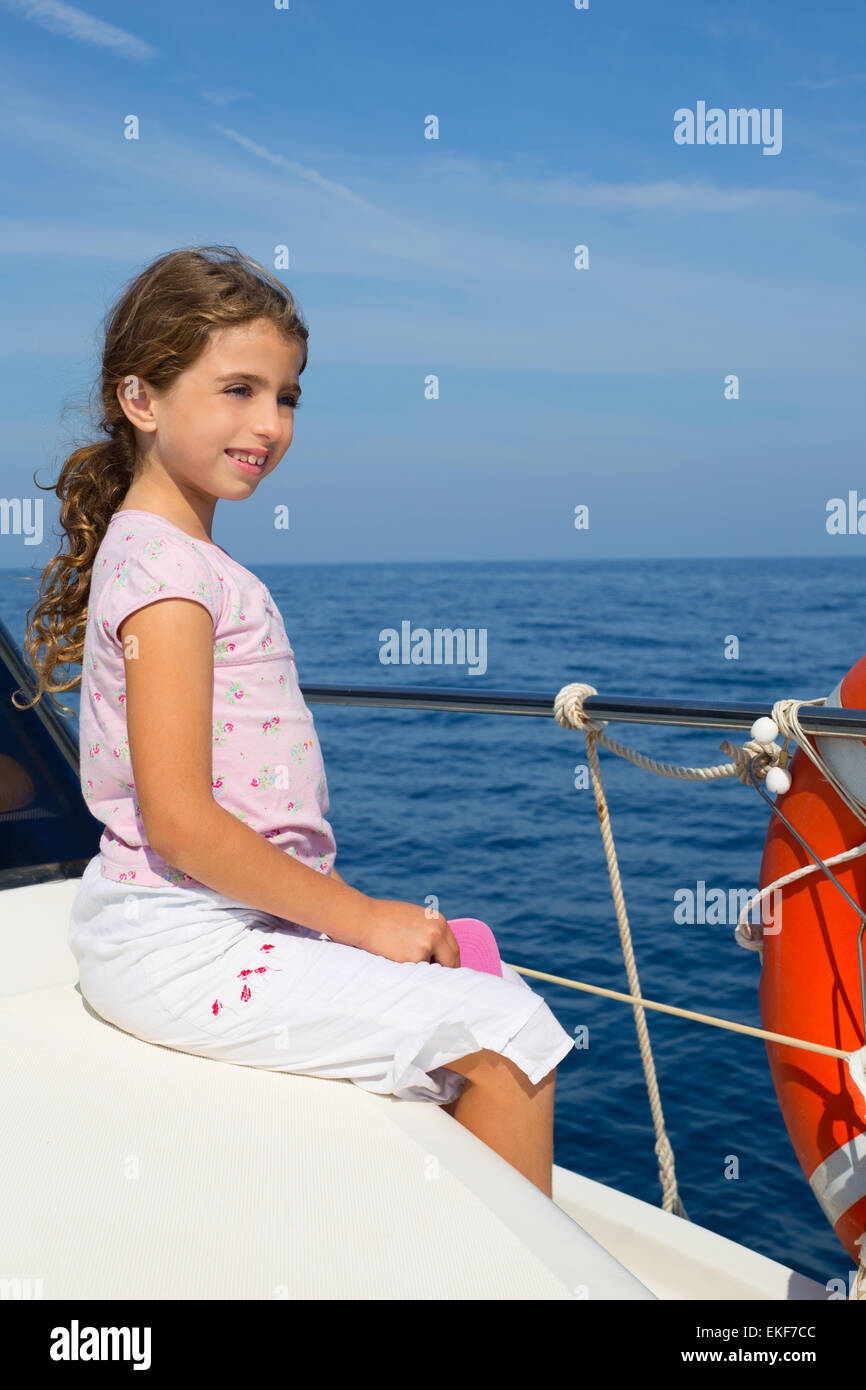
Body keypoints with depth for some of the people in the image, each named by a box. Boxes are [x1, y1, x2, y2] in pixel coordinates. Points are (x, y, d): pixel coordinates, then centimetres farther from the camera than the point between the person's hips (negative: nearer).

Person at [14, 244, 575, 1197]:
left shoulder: (178, 555, 15)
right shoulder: (166, 568, -16)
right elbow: (180, 823, -23)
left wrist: (349, 909, 10)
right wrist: (359, 918, -16)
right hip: (186, 948, -10)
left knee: (490, 1004, 16)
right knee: (509, 1036, -11)